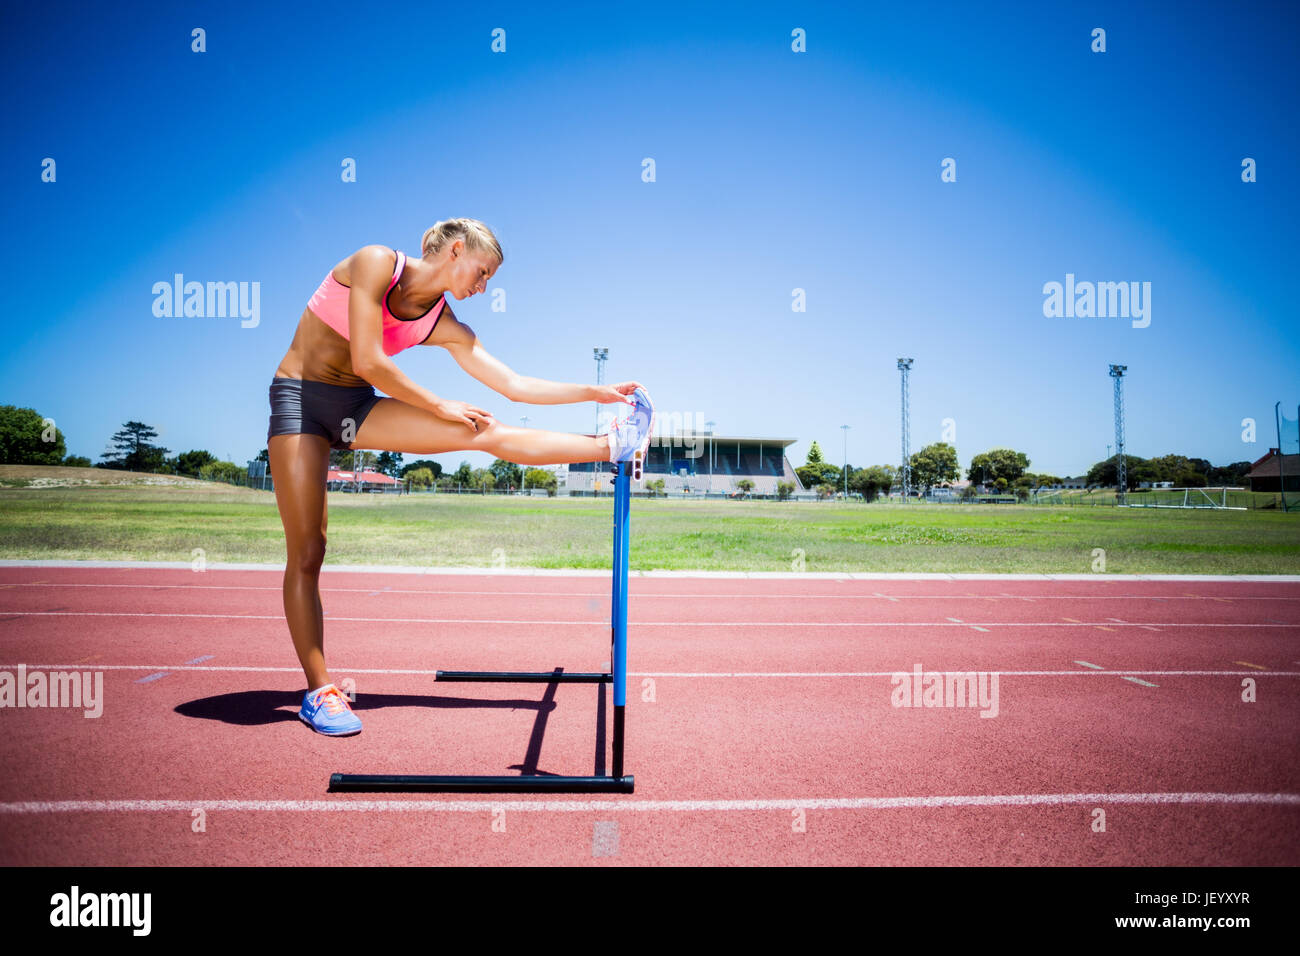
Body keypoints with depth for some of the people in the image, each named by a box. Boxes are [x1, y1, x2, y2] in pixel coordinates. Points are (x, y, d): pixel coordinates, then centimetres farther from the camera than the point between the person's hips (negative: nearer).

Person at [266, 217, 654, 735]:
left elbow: (515, 385, 2)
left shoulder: (445, 327, 2)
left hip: (357, 408, 5)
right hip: (299, 399, -5)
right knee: (306, 551, -9)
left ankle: (612, 446, -13)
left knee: (491, 434, -13)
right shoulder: (376, 263, -13)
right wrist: (439, 407, -13)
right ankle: (318, 690, -2)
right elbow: (366, 363, -21)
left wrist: (598, 391, -1)